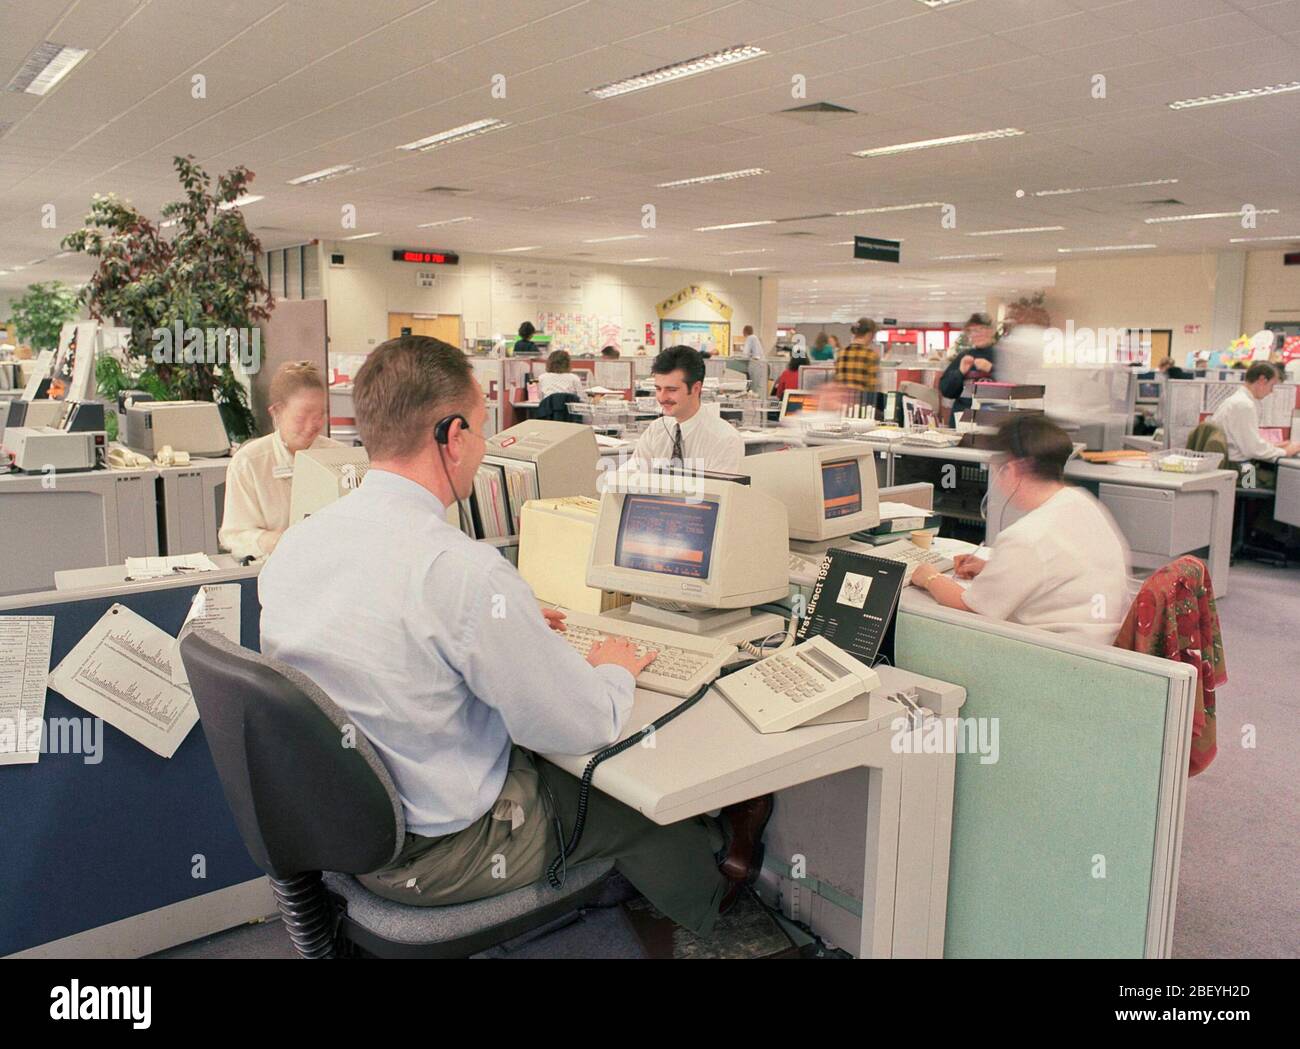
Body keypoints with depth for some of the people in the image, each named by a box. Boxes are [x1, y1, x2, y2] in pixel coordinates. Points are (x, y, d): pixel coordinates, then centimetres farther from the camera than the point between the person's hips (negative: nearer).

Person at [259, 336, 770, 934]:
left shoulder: (294, 545, -6)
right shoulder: (464, 570, -32)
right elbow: (586, 726, -22)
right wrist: (614, 670, 0)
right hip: (436, 852, -7)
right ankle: (710, 894, 46)